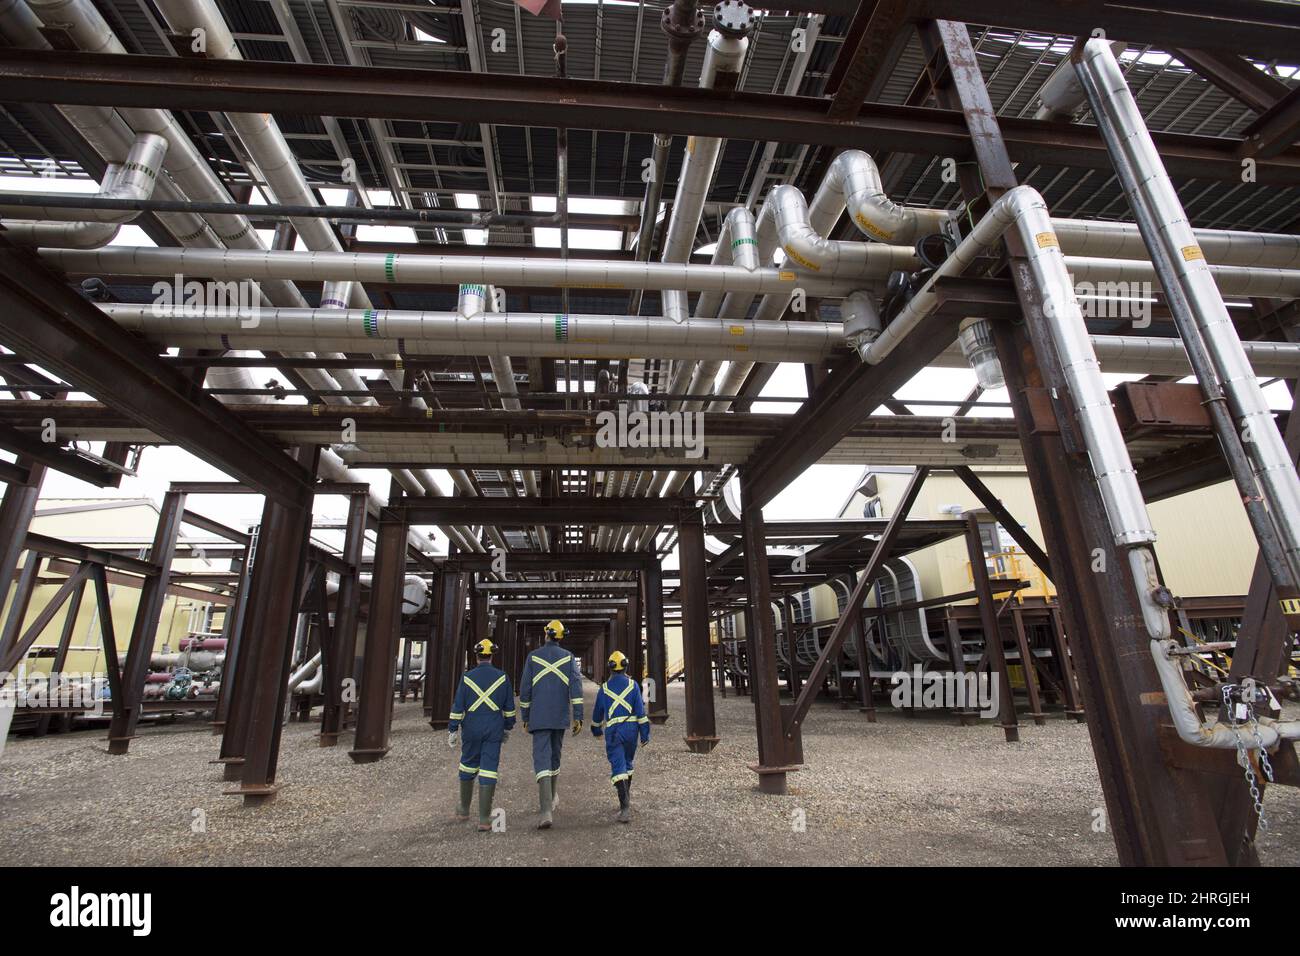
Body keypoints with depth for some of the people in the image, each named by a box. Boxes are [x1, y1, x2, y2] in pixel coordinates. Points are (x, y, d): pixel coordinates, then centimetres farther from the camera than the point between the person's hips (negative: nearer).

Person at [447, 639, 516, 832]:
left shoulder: (467, 677, -5)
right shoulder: (502, 677, -2)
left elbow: (457, 706, -4)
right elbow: (509, 707, 4)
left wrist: (452, 730, 3)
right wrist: (507, 728, 16)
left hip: (471, 730, 0)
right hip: (494, 732, 0)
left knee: (468, 767, 18)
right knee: (488, 772, 1)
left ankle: (464, 810, 34)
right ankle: (484, 819, 0)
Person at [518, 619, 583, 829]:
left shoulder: (533, 657, -1)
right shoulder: (569, 657, 1)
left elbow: (525, 689, 0)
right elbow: (576, 685, -9)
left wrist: (525, 717, 10)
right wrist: (578, 717, -9)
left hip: (539, 718, -2)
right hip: (561, 717, 2)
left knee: (542, 759, -6)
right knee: (554, 756, 20)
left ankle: (546, 811, -19)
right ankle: (549, 800, 35)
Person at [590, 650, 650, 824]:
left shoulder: (604, 688, 4)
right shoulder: (633, 685, 1)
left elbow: (597, 711, 16)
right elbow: (641, 710, -3)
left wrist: (596, 729, 33)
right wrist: (645, 733, 0)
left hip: (613, 731, -2)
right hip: (631, 729, 2)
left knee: (618, 767, -5)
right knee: (627, 763, 21)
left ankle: (625, 806, -16)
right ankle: (626, 797, 33)